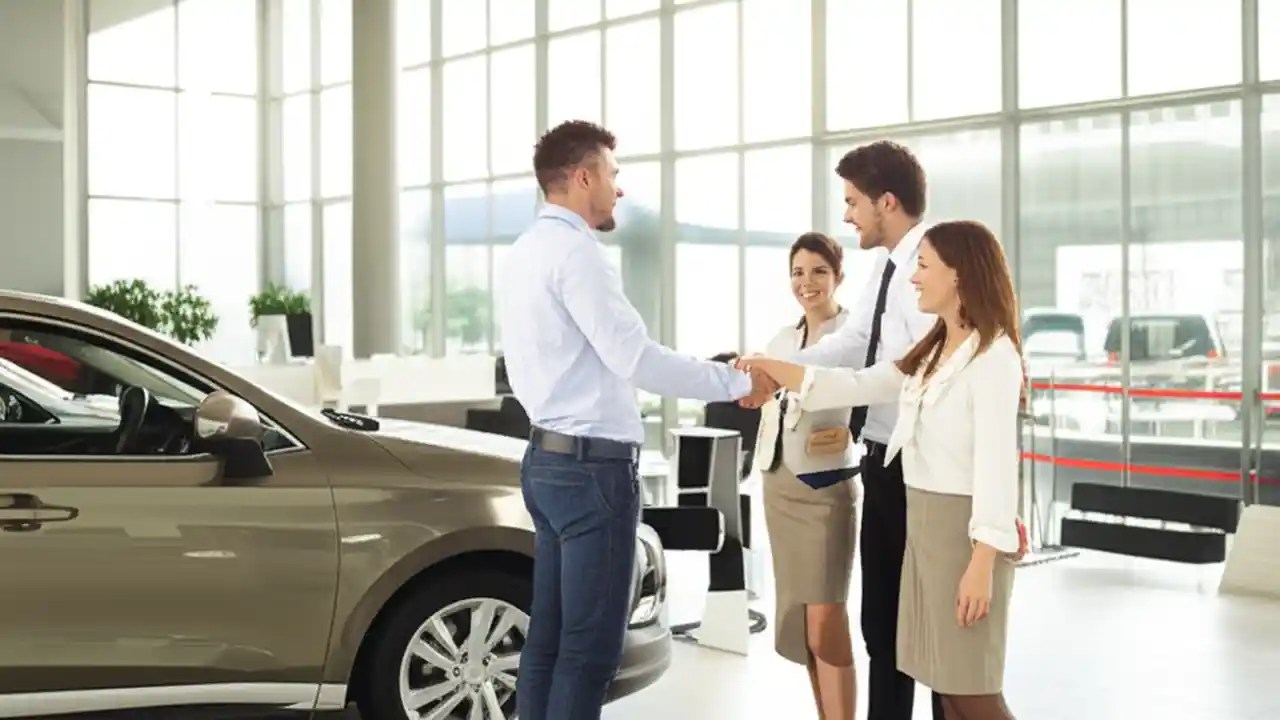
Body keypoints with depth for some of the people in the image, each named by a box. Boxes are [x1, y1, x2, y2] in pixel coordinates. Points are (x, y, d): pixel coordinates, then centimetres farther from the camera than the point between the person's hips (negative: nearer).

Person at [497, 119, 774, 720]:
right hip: (592, 465, -10)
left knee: (549, 636, 12)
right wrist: (738, 383, -13)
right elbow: (634, 357, -20)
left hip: (549, 458, 10)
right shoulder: (574, 250, -14)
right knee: (590, 646, -4)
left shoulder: (529, 249, 15)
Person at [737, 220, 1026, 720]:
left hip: (963, 527, -9)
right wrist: (771, 370, 7)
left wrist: (982, 563, -22)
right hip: (922, 521, 9)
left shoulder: (994, 356, -14)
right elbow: (859, 386, 13)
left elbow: (997, 464, -18)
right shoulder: (931, 352, 13)